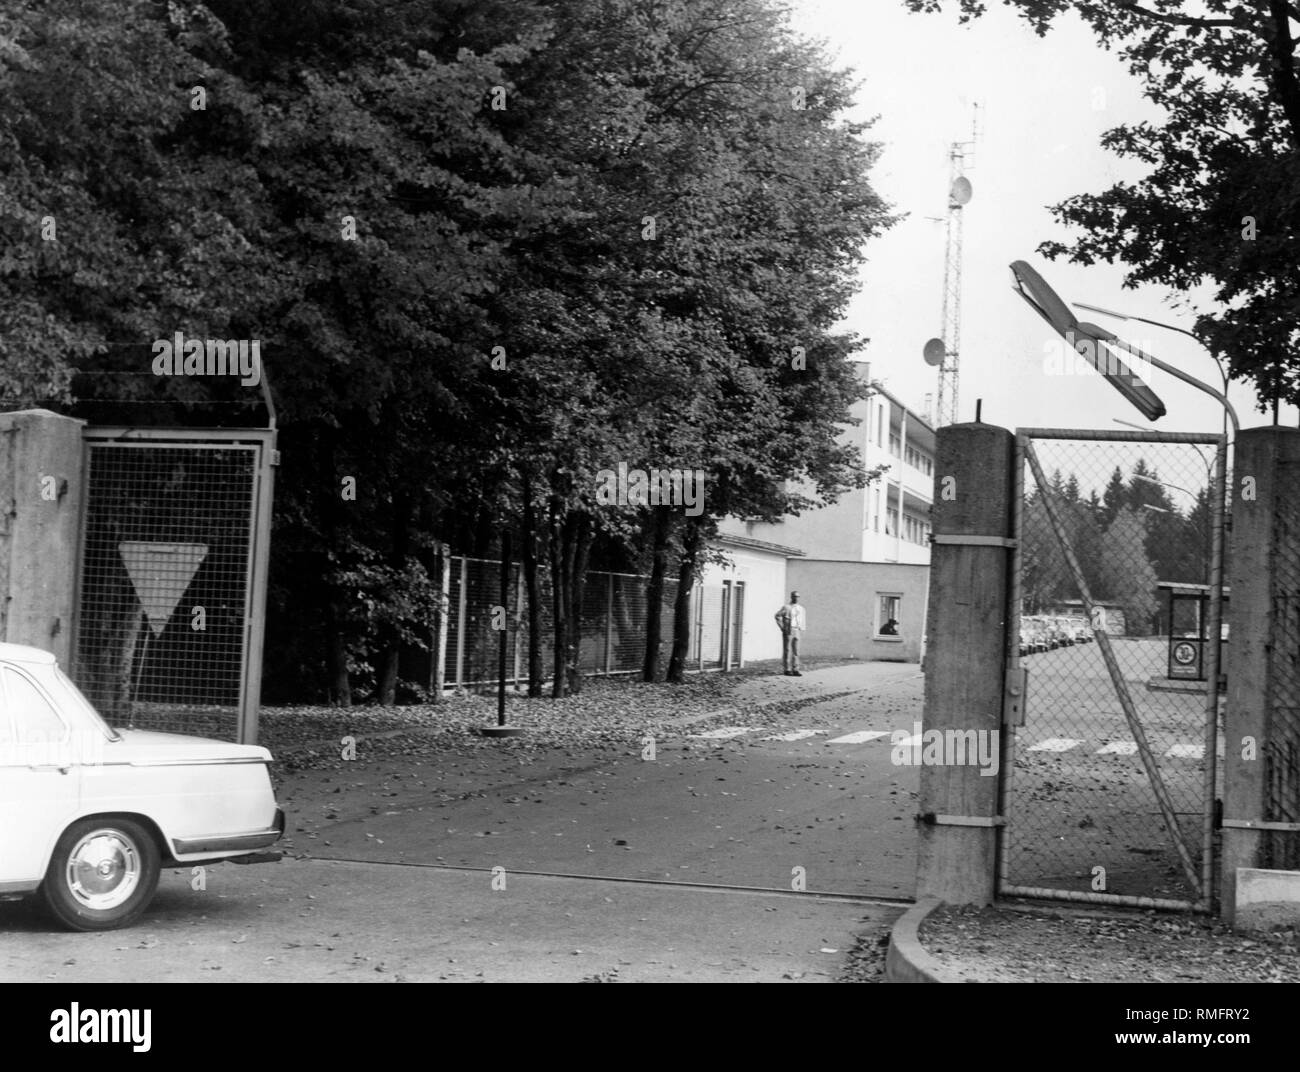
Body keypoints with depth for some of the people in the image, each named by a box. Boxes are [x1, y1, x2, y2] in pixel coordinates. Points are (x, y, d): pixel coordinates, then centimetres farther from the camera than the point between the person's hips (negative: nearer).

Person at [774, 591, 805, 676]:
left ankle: (795, 670, 5)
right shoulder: (786, 607, -6)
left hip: (797, 631, 5)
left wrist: (802, 628, 13)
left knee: (796, 650, 3)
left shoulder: (801, 608, 11)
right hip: (788, 630, -5)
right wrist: (782, 627, -9)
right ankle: (787, 670, 3)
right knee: (787, 650, -1)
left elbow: (803, 618, 23)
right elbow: (778, 616, -6)